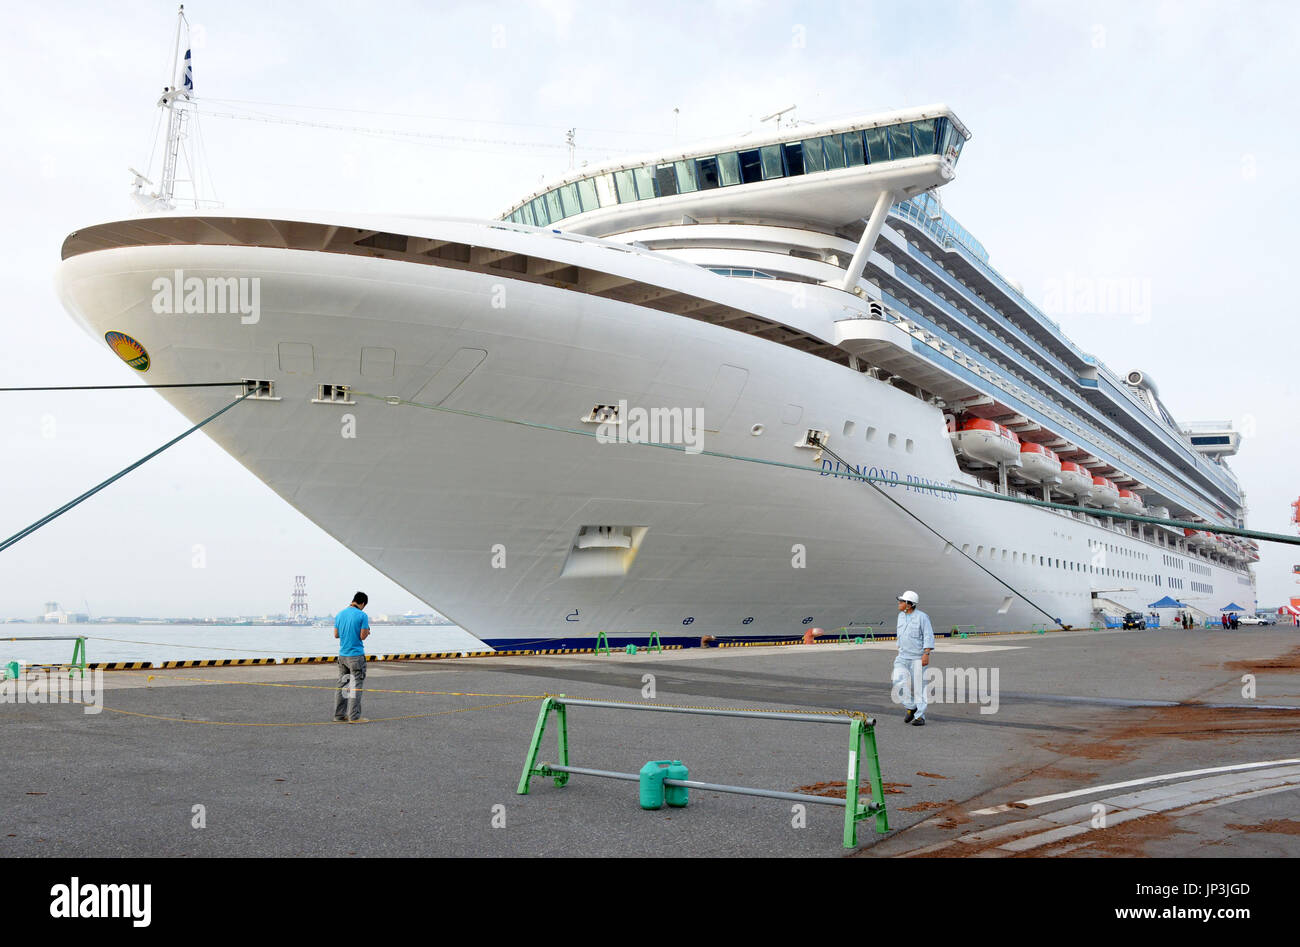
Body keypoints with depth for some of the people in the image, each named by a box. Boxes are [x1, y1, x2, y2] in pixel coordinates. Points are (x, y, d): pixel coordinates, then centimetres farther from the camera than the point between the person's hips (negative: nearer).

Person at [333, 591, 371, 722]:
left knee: (342, 685, 15)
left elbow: (336, 634, 12)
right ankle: (354, 716, -2)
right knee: (355, 686, -2)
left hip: (342, 655, 6)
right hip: (356, 655, -6)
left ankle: (339, 714, 19)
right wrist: (367, 631, 7)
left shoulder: (339, 615, 8)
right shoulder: (362, 616, -12)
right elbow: (363, 636, -13)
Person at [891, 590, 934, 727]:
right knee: (899, 683, -9)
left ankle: (920, 717, 6)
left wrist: (926, 654, -21)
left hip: (918, 658, -6)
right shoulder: (901, 616, 10)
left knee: (918, 687, -2)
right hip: (903, 658, 6)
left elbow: (929, 637, -13)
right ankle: (911, 708, 10)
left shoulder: (922, 617, -10)